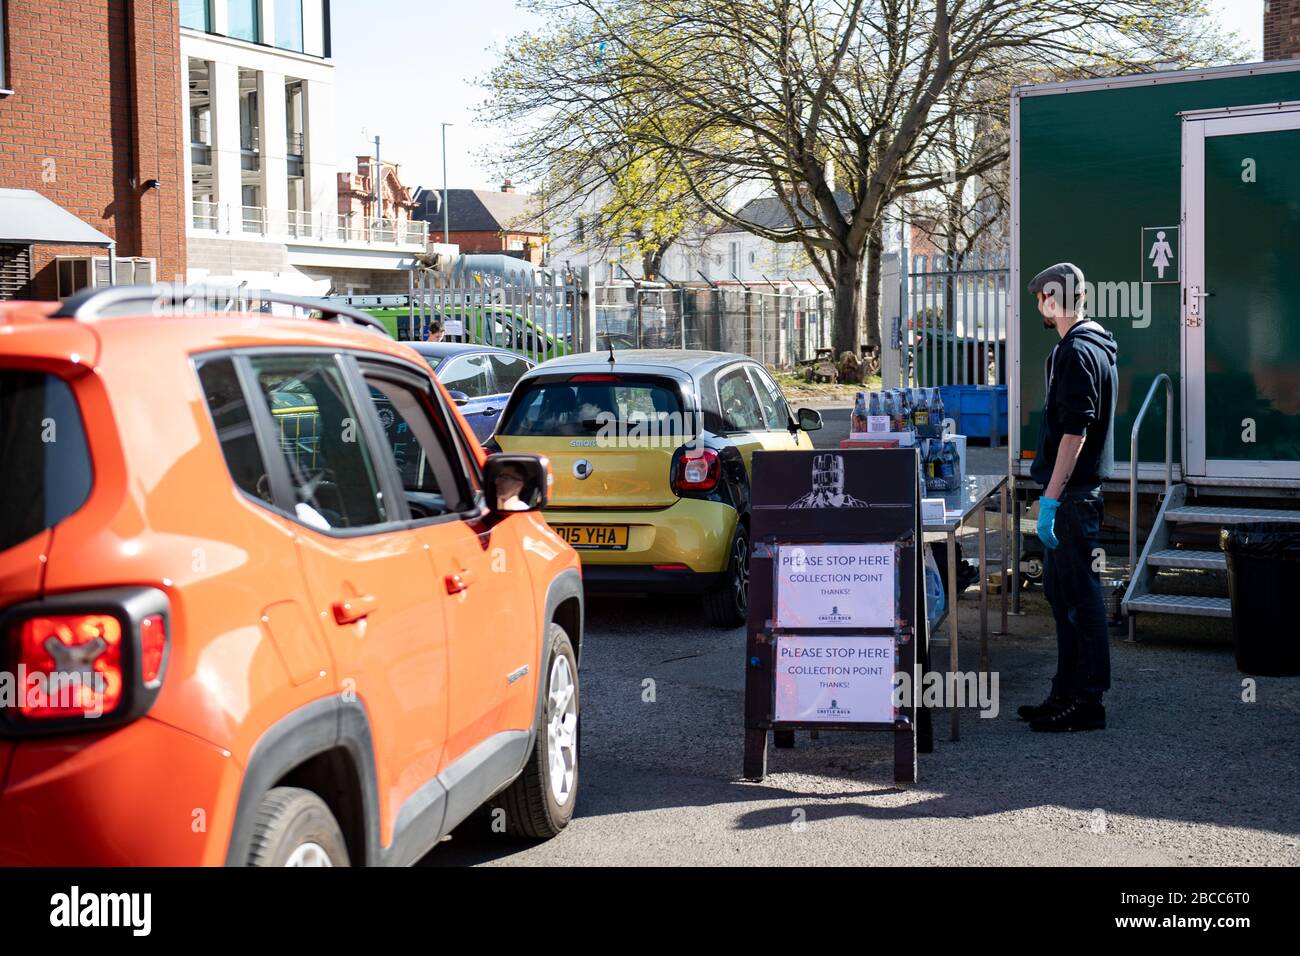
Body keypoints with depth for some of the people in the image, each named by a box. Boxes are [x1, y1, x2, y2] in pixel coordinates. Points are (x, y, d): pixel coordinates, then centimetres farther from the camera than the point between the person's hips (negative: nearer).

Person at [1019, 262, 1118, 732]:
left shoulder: (1078, 353, -16)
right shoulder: (1094, 347, 17)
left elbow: (1075, 432, -23)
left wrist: (1051, 499, -23)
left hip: (1073, 495, -11)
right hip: (1076, 493, 11)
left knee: (1080, 595, -5)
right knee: (1061, 592, 16)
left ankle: (1087, 701, 1)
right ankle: (1067, 692, 24)